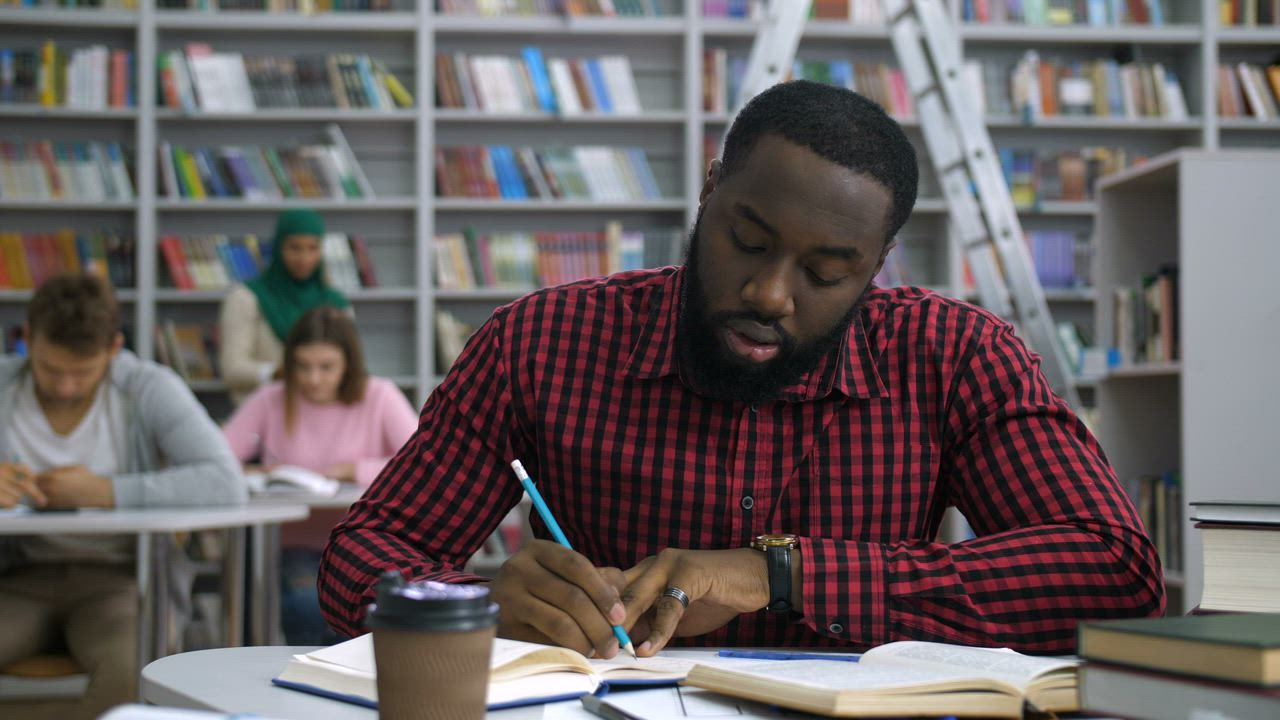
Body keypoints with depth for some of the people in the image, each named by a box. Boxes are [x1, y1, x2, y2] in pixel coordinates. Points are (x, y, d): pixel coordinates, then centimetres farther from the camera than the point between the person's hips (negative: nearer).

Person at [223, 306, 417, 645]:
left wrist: (346, 470, -20)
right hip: (298, 546, 1)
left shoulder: (379, 397, -1)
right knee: (306, 606, -30)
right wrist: (256, 473, -24)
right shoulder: (271, 401, 3)